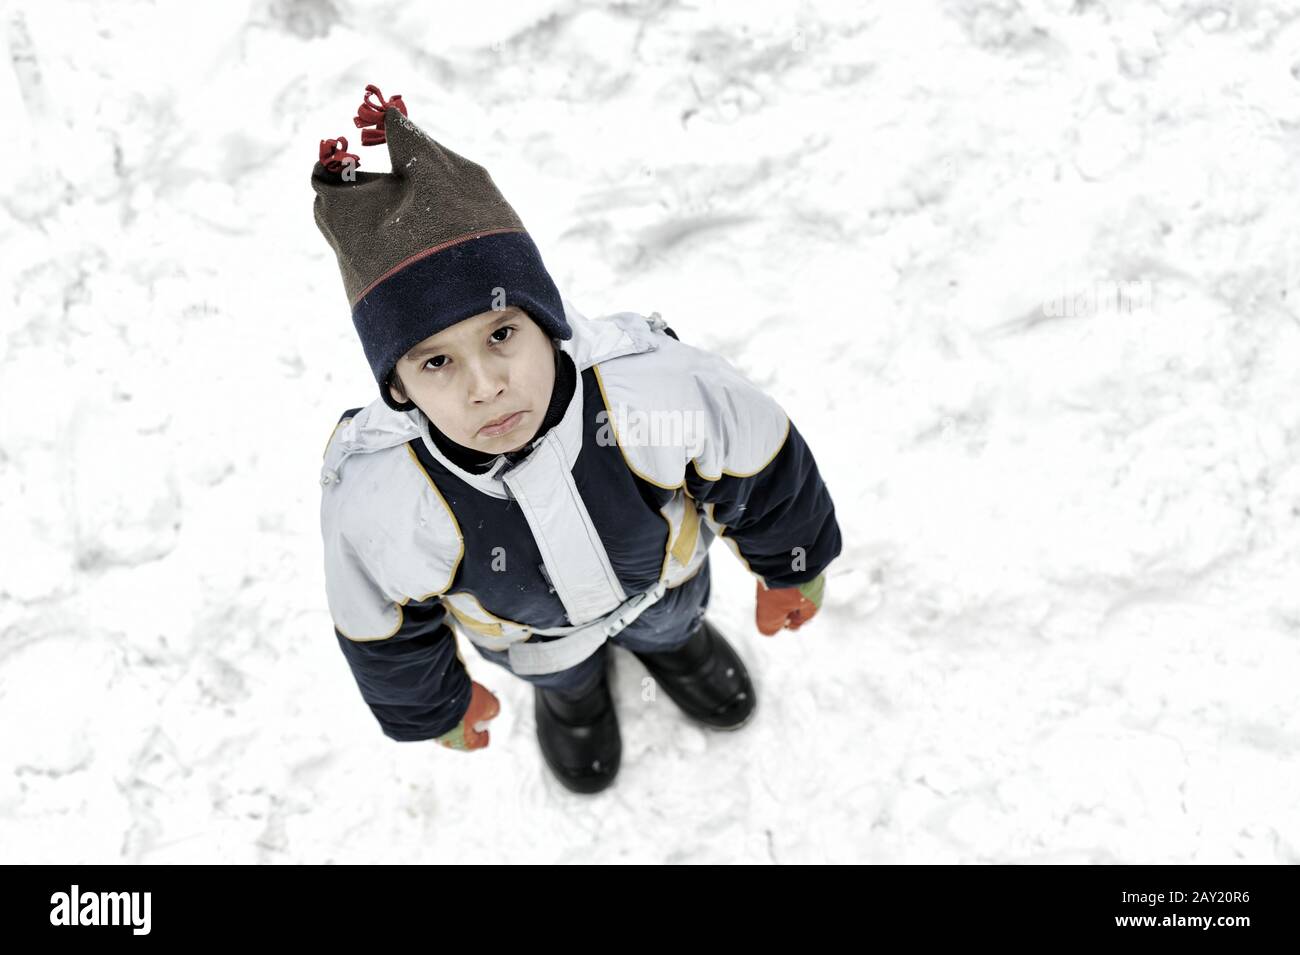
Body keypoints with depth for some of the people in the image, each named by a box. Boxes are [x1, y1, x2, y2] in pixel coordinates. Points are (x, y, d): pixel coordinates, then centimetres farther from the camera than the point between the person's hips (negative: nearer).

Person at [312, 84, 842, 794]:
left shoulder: (653, 384, -45)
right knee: (560, 672, 34)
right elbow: (380, 628, -19)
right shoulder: (373, 503, -43)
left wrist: (792, 568, -4)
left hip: (661, 574, 1)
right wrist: (435, 709, 0)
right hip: (530, 636, 0)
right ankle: (573, 688, 71)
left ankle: (672, 639, 72)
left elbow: (757, 462, -22)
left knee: (669, 621, 35)